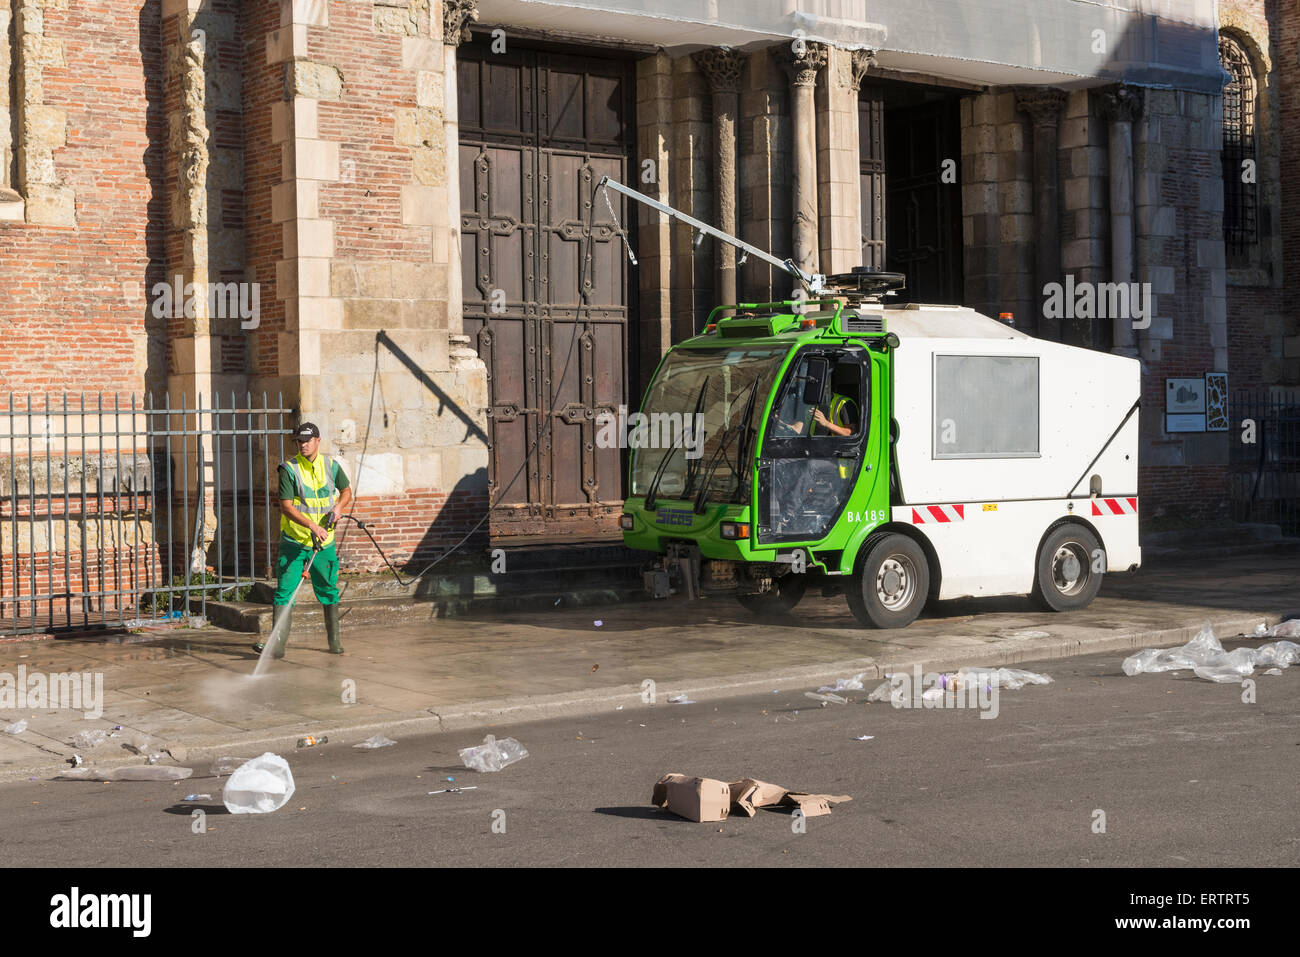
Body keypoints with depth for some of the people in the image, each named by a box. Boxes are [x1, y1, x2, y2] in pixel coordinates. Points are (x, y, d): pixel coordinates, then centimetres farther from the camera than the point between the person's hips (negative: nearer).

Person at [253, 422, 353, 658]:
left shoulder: (331, 466, 3)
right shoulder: (289, 469, -8)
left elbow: (346, 490, 20)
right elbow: (286, 507, -15)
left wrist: (339, 506, -2)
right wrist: (312, 525, -26)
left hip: (324, 541, 3)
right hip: (293, 541, -3)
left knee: (329, 592, 10)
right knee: (285, 591, -8)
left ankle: (334, 641, 23)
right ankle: (278, 644, -9)